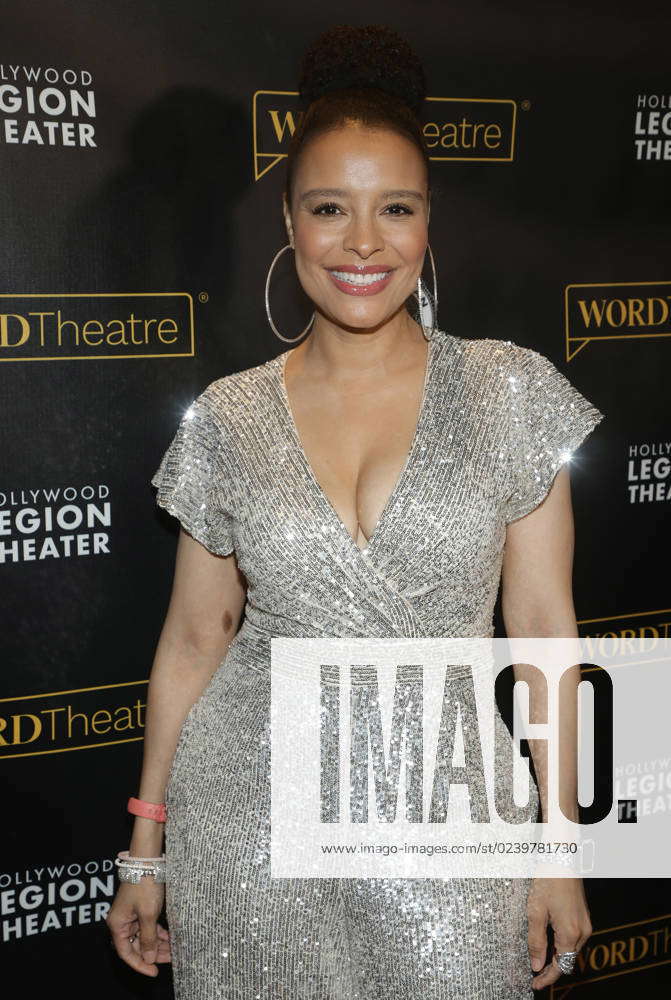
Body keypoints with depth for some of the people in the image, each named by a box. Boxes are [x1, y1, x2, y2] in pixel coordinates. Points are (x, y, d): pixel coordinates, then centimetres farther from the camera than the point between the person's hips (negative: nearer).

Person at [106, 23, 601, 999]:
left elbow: (542, 625, -3)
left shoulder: (508, 390, -4)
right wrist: (146, 848, 8)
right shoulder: (229, 419, -2)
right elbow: (193, 638, 5)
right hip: (246, 815, 1)